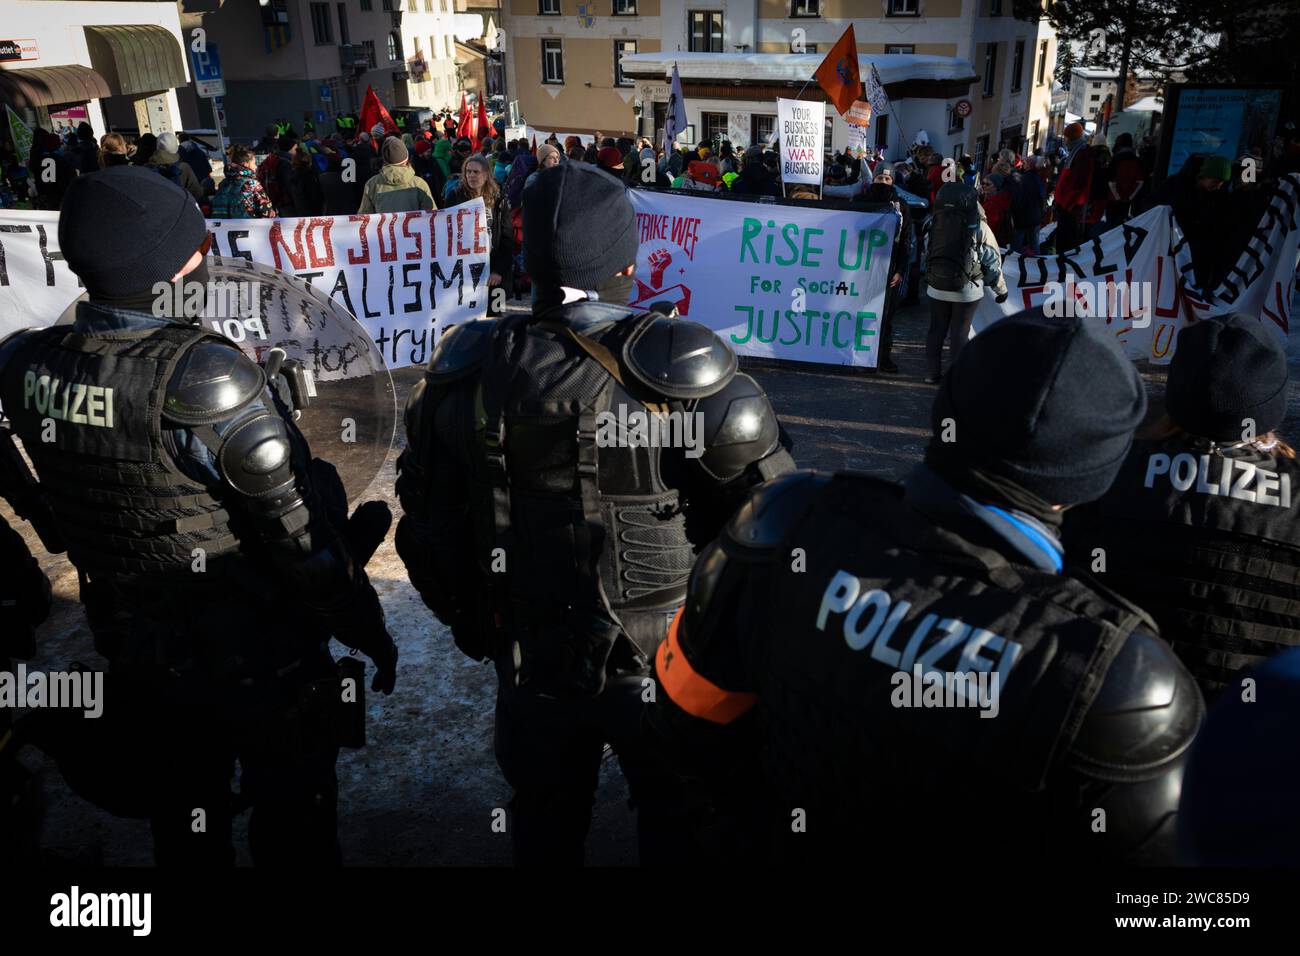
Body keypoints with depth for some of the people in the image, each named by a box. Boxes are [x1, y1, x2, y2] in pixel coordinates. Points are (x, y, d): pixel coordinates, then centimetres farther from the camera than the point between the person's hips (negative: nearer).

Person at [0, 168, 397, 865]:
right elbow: (303, 529, -23)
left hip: (133, 653, 6)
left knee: (184, 834, 28)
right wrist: (368, 631, -11)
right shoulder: (204, 374, -28)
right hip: (259, 662, -6)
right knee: (293, 830, 18)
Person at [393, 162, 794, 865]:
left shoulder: (469, 369, -11)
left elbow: (430, 520, -1)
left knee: (544, 828, 27)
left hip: (529, 659, 3)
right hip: (665, 665, -3)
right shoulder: (680, 367, -23)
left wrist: (470, 621, 14)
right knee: (678, 825, 23)